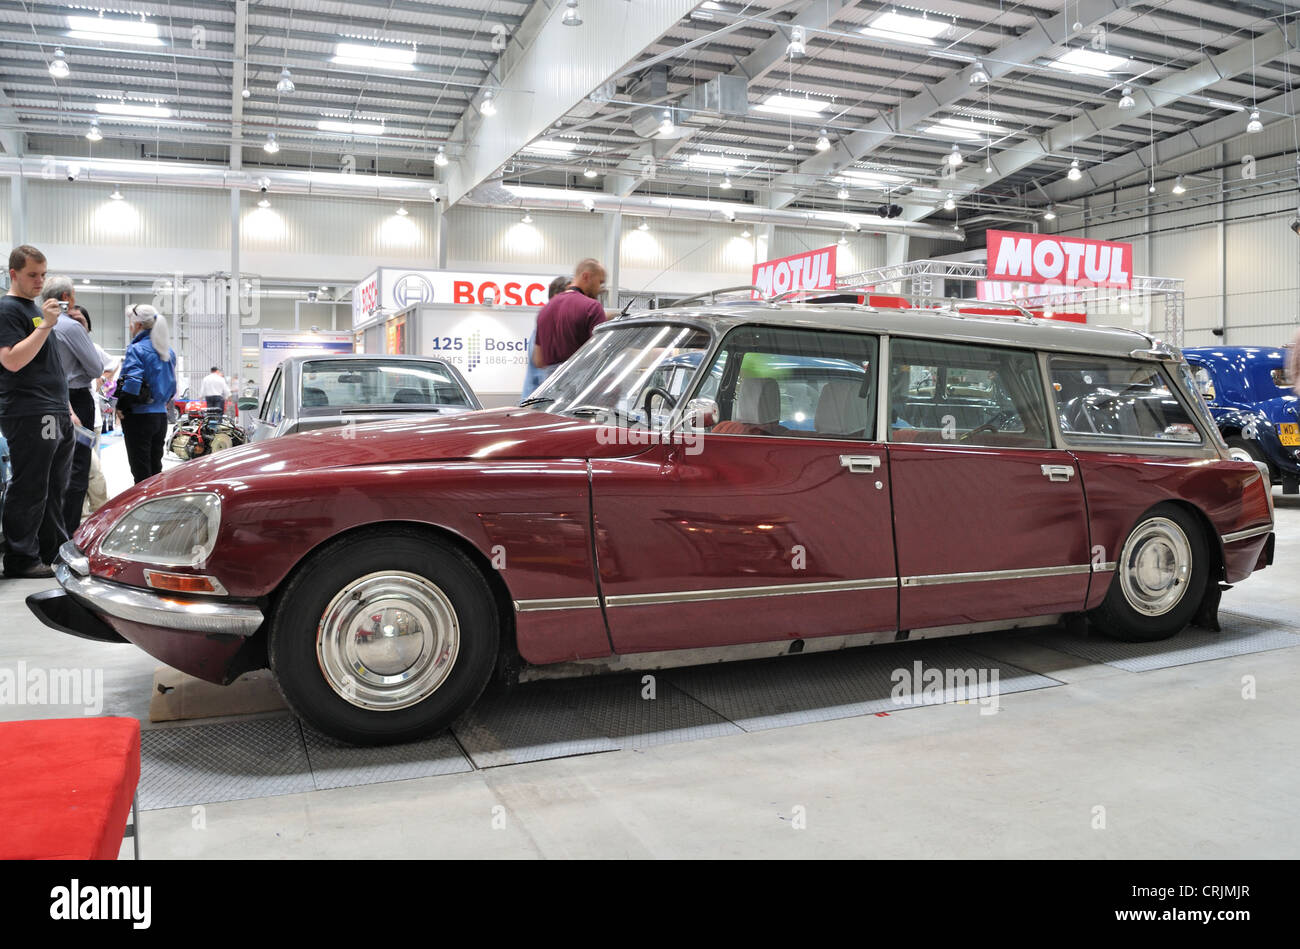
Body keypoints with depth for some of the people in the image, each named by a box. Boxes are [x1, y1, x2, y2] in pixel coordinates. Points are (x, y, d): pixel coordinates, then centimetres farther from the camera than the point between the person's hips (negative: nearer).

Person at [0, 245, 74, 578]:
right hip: (29, 415, -9)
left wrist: (66, 407, 23)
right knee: (29, 491, -6)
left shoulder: (35, 308, 22)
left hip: (55, 414, 9)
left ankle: (55, 550, 22)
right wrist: (45, 325, -21)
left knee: (54, 488, 13)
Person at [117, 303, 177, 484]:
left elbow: (132, 383, -20)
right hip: (161, 415, 7)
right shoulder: (167, 351, 11)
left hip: (139, 416, -7)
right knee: (155, 467, 14)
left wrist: (121, 407, -9)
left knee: (141, 471, -3)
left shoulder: (137, 349, -11)